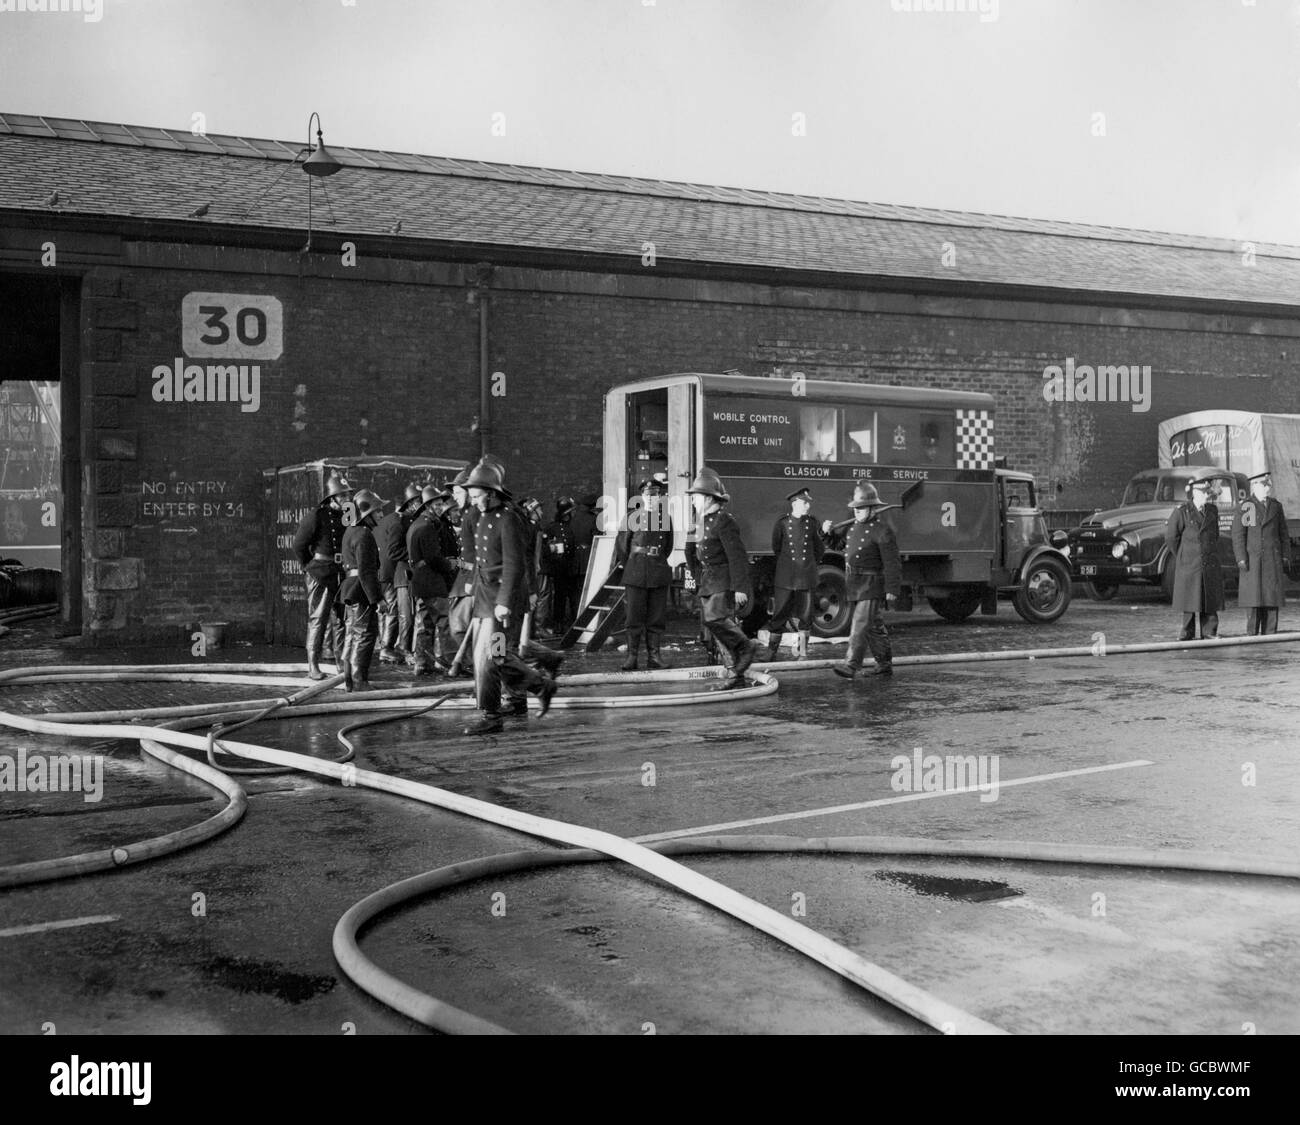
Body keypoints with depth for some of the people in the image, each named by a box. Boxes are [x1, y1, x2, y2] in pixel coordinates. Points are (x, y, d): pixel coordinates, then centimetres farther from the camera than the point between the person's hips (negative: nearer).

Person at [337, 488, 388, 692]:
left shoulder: (350, 532, 16)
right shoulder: (364, 534, -17)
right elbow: (366, 571, -23)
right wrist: (378, 598, -22)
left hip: (350, 589, 10)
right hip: (361, 591, -10)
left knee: (354, 633, 18)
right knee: (365, 634, -6)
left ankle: (348, 675, 27)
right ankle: (359, 682, -3)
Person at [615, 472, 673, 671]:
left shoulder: (666, 518, 7)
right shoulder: (632, 517, 0)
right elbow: (622, 544, 6)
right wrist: (625, 565, 7)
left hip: (659, 574, 2)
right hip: (636, 574, -2)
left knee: (656, 618, 5)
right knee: (635, 617, -1)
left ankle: (653, 656, 12)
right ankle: (632, 657, 4)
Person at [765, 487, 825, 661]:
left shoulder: (812, 523, 4)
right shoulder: (781, 523, -1)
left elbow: (820, 549, 16)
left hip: (806, 578, 2)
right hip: (785, 578, -2)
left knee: (805, 615, 5)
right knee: (780, 615, 0)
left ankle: (802, 652, 18)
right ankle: (770, 655, 6)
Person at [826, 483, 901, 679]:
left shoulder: (882, 529, -15)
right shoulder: (856, 525, 11)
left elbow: (892, 563, -17)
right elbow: (841, 542, 25)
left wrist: (892, 589, -19)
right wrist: (830, 532, 4)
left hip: (872, 584, -9)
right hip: (855, 584, 9)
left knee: (861, 624, -12)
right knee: (874, 626, 16)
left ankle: (851, 666, -14)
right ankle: (884, 664, 25)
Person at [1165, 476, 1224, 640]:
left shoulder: (1212, 510, 9)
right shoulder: (1181, 511, -7)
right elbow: (1170, 536, -2)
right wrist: (1180, 556, 5)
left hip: (1210, 563, 4)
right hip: (1188, 563, -4)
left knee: (1211, 596, 1)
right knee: (1189, 596, 1)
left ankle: (1209, 631, 6)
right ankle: (1188, 631, 10)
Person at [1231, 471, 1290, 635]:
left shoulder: (1276, 506, 12)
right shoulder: (1244, 507, 0)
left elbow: (1284, 535, 14)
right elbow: (1238, 535, -5)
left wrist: (1286, 558, 7)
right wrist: (1241, 560, -12)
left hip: (1273, 559, 4)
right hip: (1252, 559, -4)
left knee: (1272, 598, 2)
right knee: (1253, 598, -5)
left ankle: (1270, 634, 6)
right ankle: (1252, 634, -1)